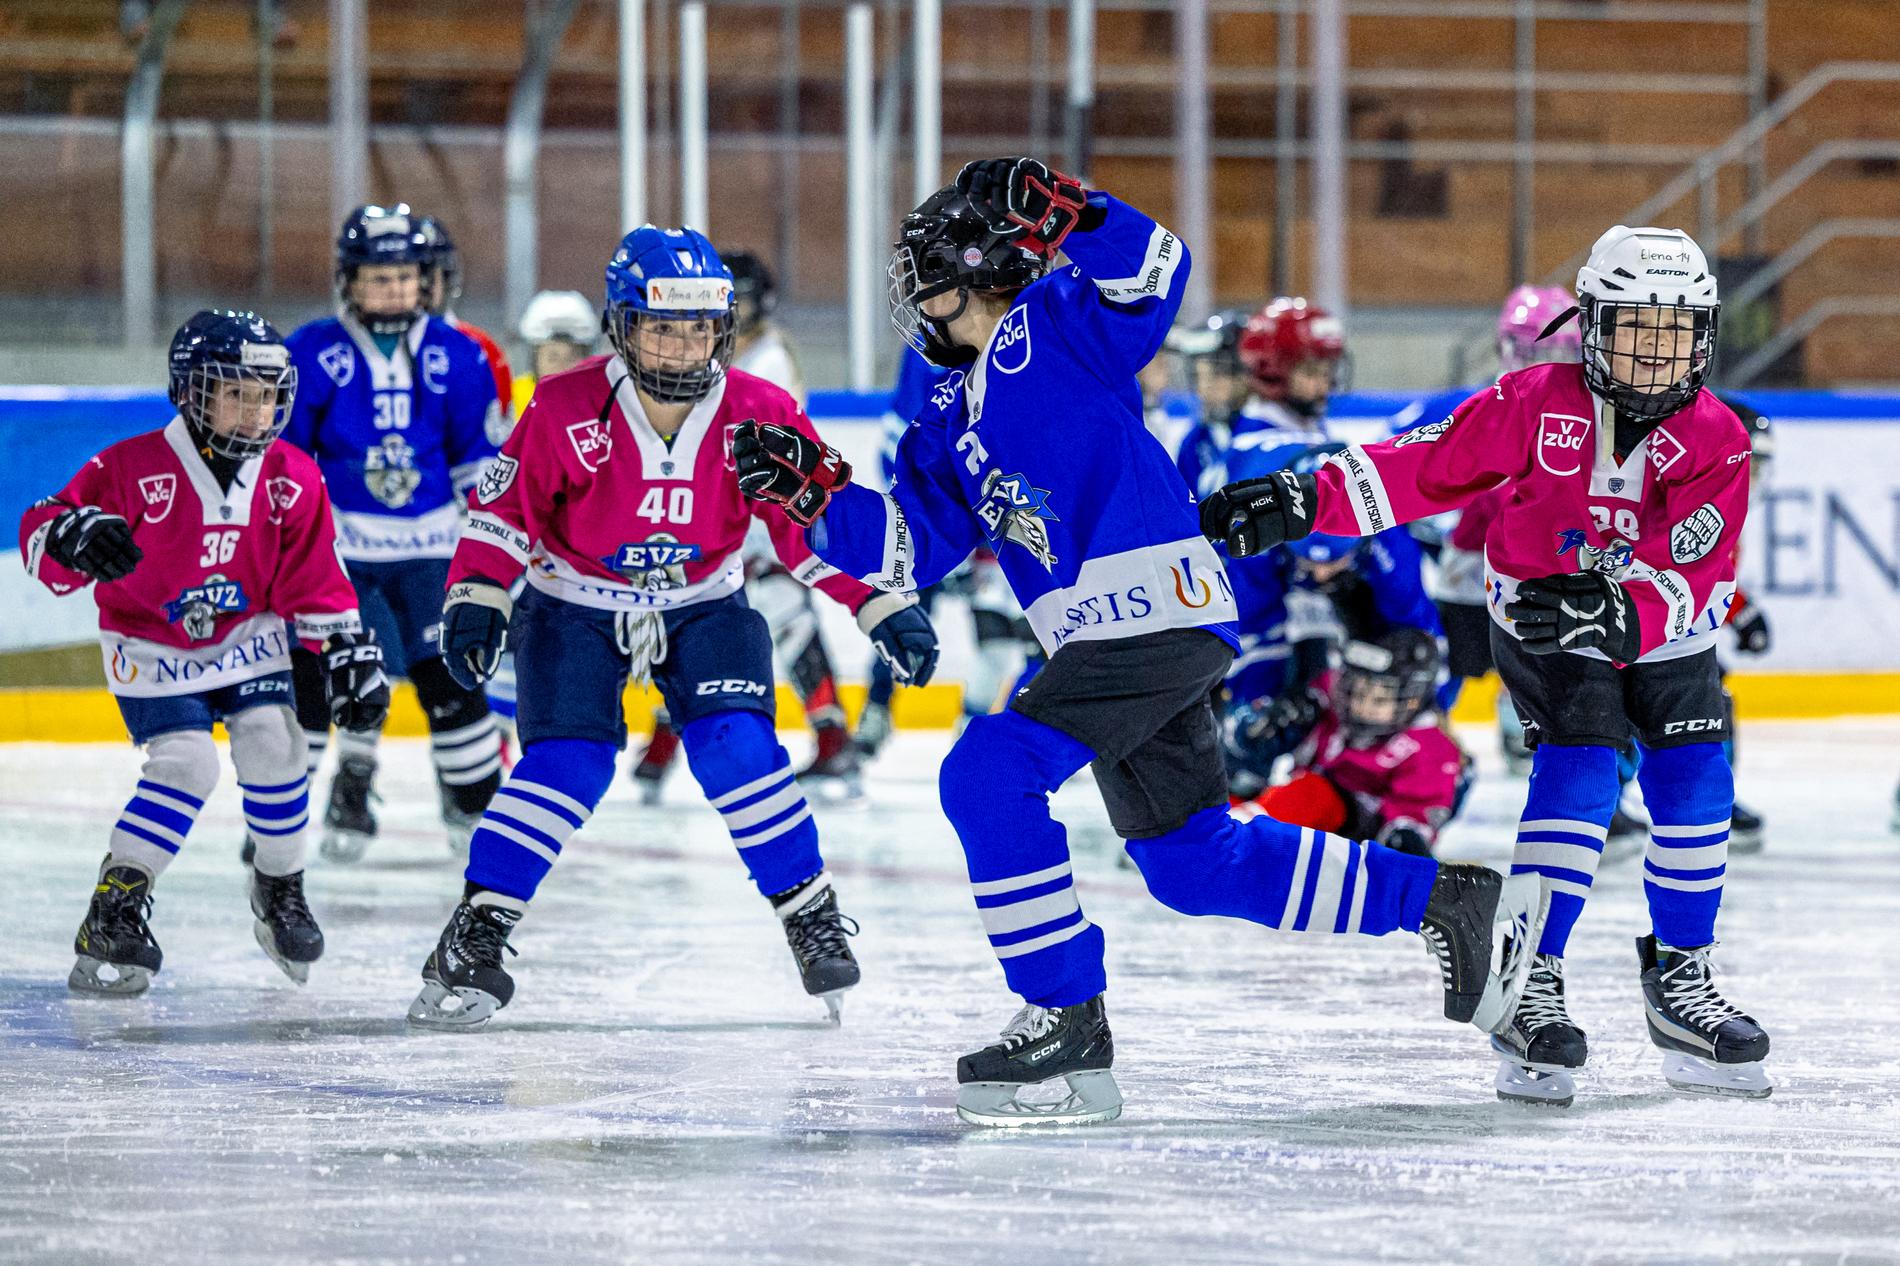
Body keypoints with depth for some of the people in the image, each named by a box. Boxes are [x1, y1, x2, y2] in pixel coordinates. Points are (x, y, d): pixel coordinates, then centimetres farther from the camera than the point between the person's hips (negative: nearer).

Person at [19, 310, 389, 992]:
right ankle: (114, 909, -10)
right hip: (152, 645, -3)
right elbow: (41, 533, -25)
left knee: (272, 745, -15)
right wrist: (76, 539, -48)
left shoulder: (292, 481, -9)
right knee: (184, 763, -21)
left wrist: (347, 655, -5)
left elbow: (315, 584, 0)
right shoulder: (133, 469, -22)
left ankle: (279, 891, 10)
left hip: (246, 636, 4)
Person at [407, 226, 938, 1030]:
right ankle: (473, 939, -10)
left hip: (701, 605, 2)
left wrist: (885, 608, -13)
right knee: (567, 760, -17)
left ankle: (812, 918, 1)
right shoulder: (566, 411, -21)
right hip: (573, 605, -2)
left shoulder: (759, 415, -15)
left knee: (735, 747, -16)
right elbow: (504, 508, -12)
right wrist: (475, 601, -22)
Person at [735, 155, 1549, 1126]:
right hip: (1115, 634, 10)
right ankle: (1446, 899, 26)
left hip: (1158, 612, -10)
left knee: (990, 774, -18)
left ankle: (1065, 1020, -14)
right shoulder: (954, 416, 21)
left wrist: (1061, 210, -29)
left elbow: (1152, 270, -19)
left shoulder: (1054, 326, -3)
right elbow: (909, 547, 20)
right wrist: (814, 491, 12)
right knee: (1194, 861, 14)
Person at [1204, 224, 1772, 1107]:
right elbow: (1427, 469, -20)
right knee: (1577, 776, -21)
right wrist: (1301, 502, -29)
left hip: (1665, 629, 3)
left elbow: (1689, 575, -27)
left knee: (1696, 787, -6)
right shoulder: (1535, 405, -20)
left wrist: (1617, 616, -46)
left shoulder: (1717, 441, -18)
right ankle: (1531, 986, -19)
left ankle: (1681, 978, 14)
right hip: (1542, 620, -3)